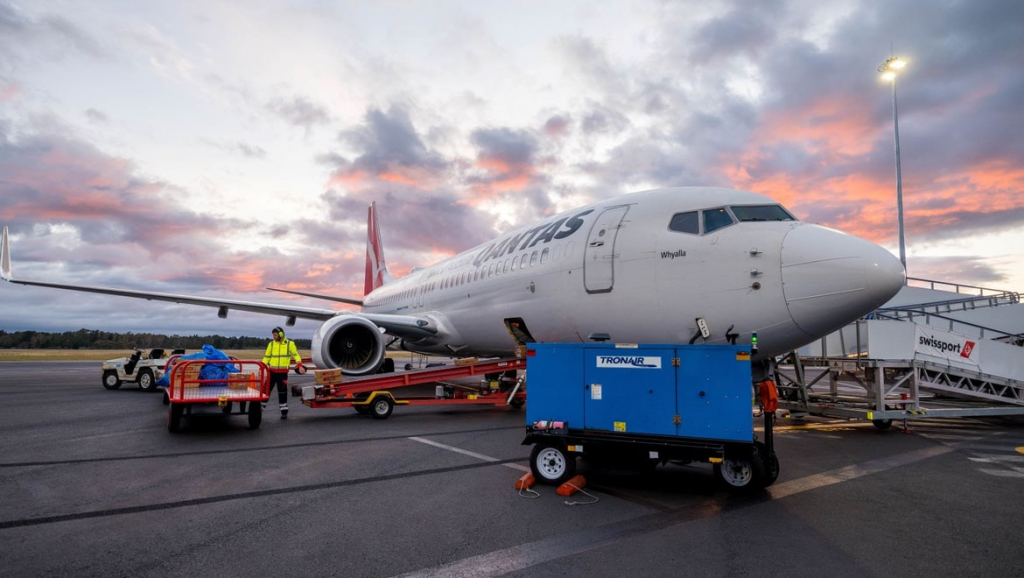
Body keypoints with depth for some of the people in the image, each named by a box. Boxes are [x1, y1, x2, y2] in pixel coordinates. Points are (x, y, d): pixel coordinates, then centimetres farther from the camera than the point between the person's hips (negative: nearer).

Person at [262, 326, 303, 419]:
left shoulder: (290, 343, 1)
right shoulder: (271, 344, 6)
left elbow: (295, 355, 3)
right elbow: (266, 357, 9)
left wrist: (299, 365, -8)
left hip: (283, 372, -2)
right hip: (272, 371, 2)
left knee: (282, 392, 4)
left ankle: (284, 412, 12)